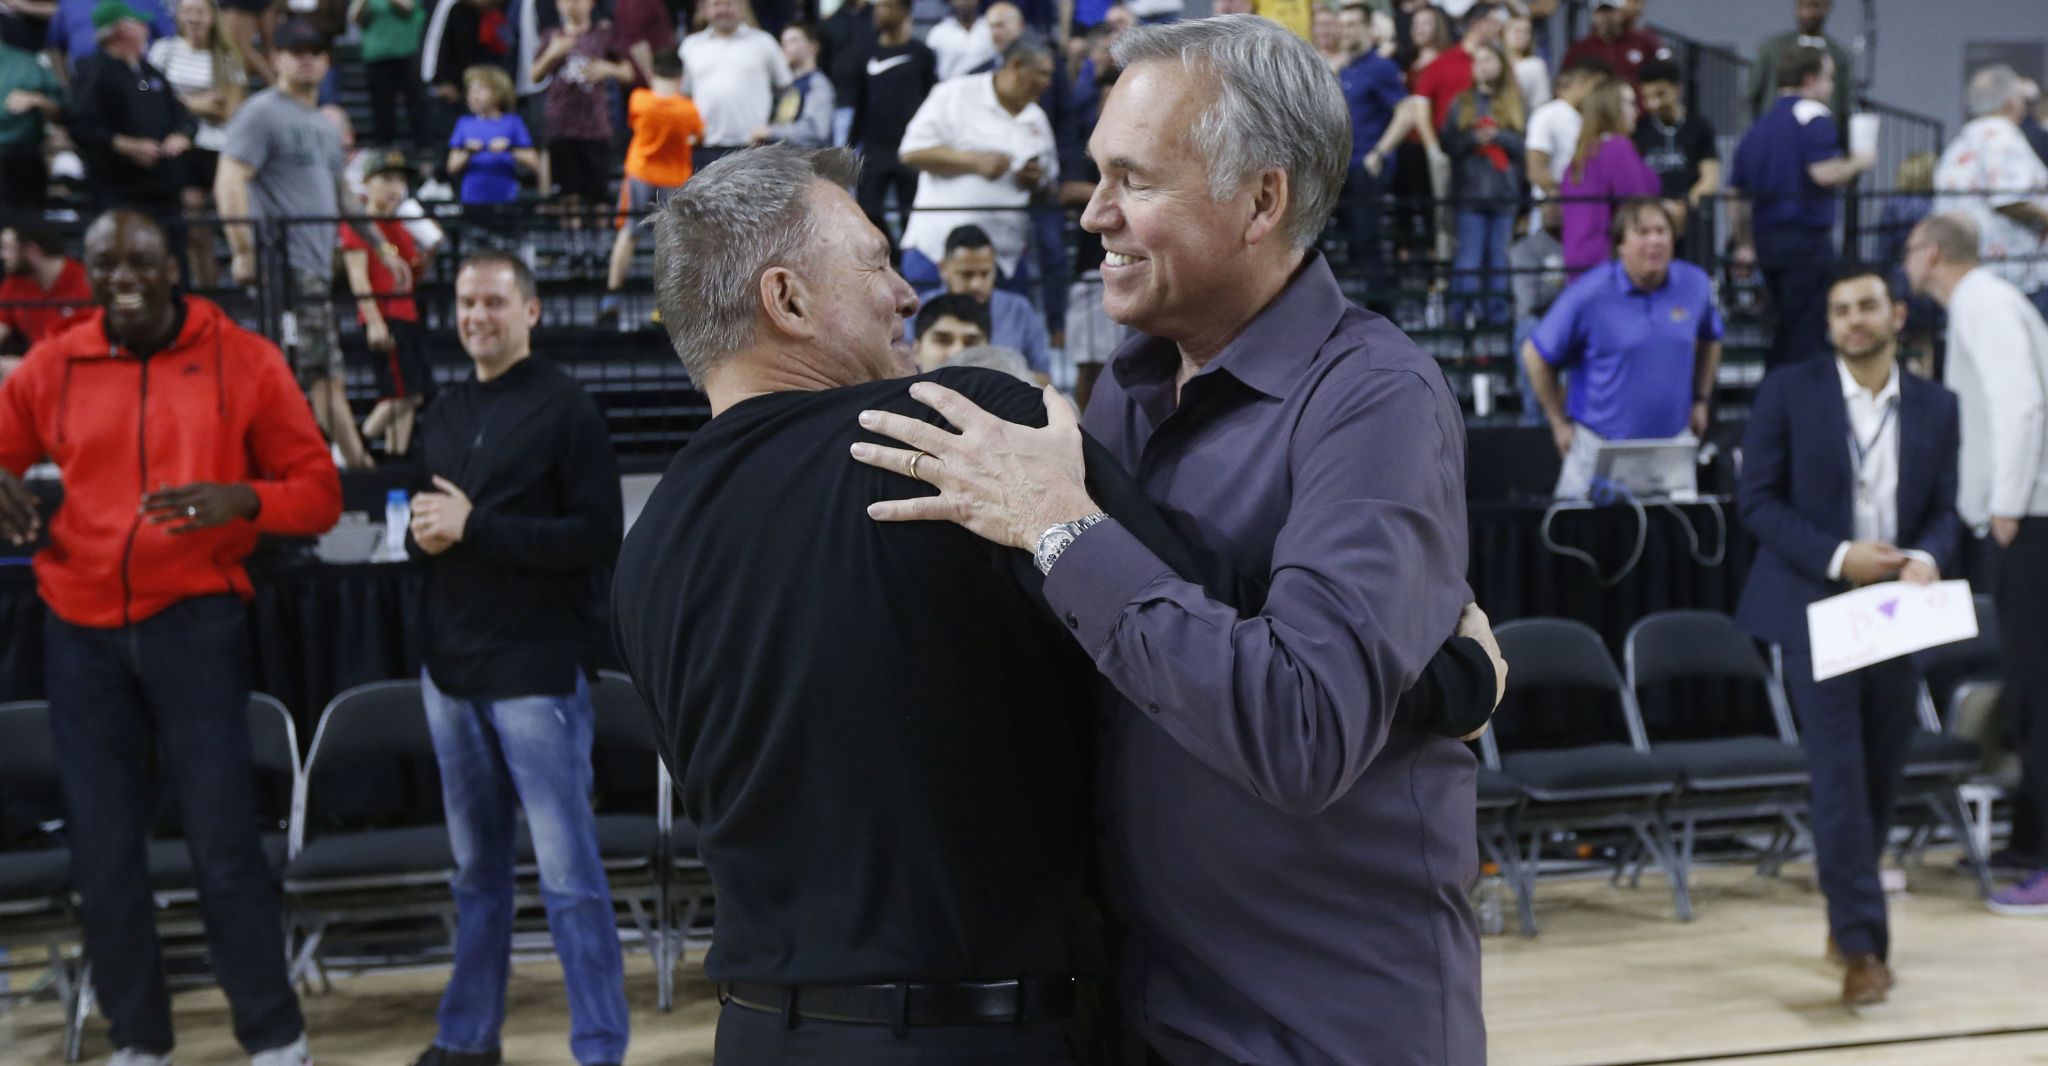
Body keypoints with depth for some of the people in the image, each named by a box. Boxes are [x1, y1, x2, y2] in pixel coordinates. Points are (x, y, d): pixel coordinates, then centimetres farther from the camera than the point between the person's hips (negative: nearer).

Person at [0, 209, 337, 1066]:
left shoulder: (242, 360, 0)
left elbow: (319, 491, 0)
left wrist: (242, 501, -20)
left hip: (195, 622, -3)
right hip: (81, 630, 3)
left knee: (222, 843, -3)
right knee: (101, 853, 6)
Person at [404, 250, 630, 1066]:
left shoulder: (565, 407, -7)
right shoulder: (443, 413, 14)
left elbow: (599, 538, -15)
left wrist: (476, 527, -19)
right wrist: (421, 533, -3)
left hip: (535, 670, -7)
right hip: (451, 667, 7)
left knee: (569, 876, -3)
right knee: (477, 870, 16)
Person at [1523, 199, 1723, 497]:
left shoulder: (1696, 285, -1)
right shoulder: (1589, 294, -13)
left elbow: (1710, 340, 20)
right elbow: (1535, 355, -5)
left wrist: (1701, 400, 14)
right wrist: (1560, 422, -1)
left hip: (1674, 442, 4)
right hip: (1600, 447, -3)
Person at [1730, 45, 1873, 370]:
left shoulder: (1758, 126, 16)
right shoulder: (1812, 116, -8)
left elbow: (1738, 192, 18)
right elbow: (1824, 173, -21)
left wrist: (1744, 245, 25)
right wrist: (1857, 163, -2)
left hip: (1766, 240, 8)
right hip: (1807, 238, -8)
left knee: (1785, 332, 17)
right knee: (1807, 333, -4)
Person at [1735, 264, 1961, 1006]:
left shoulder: (1936, 407, 7)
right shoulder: (1789, 393, -3)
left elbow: (1944, 511, 8)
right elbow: (1757, 499, -6)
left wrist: (1927, 556, -15)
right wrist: (1837, 556, -17)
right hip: (1817, 609, -4)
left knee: (1880, 777, 11)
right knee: (1839, 777, -9)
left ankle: (1847, 918, 30)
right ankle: (1862, 943, -5)